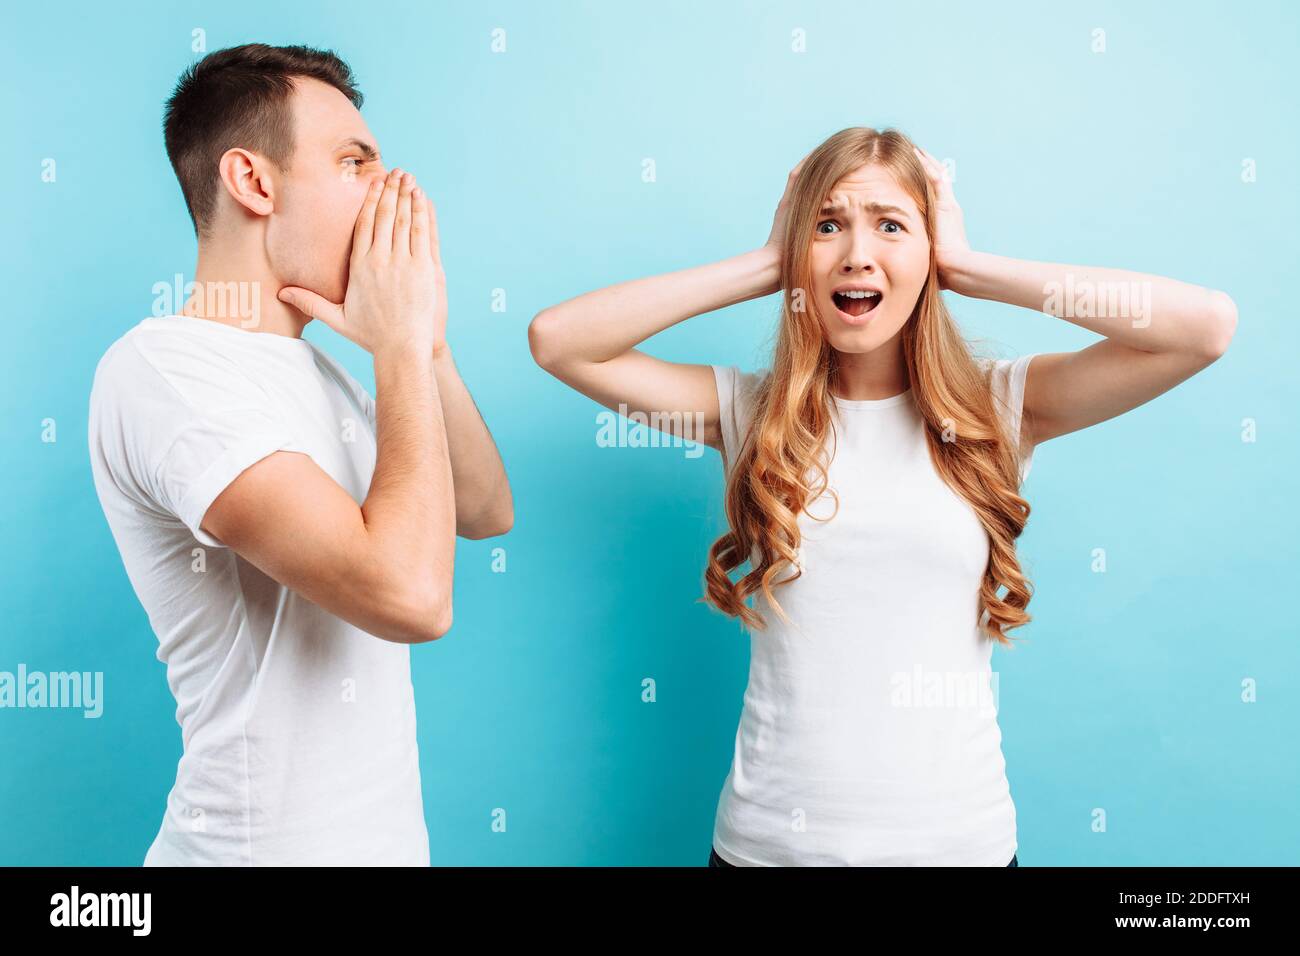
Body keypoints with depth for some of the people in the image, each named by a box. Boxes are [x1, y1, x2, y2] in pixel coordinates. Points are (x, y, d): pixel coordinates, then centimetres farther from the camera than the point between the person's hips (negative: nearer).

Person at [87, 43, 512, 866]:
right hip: (268, 841, -8)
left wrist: (427, 345, -5)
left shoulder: (311, 367, 8)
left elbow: (487, 513, 7)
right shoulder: (164, 368, -21)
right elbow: (410, 595, -32)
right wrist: (403, 345, -20)